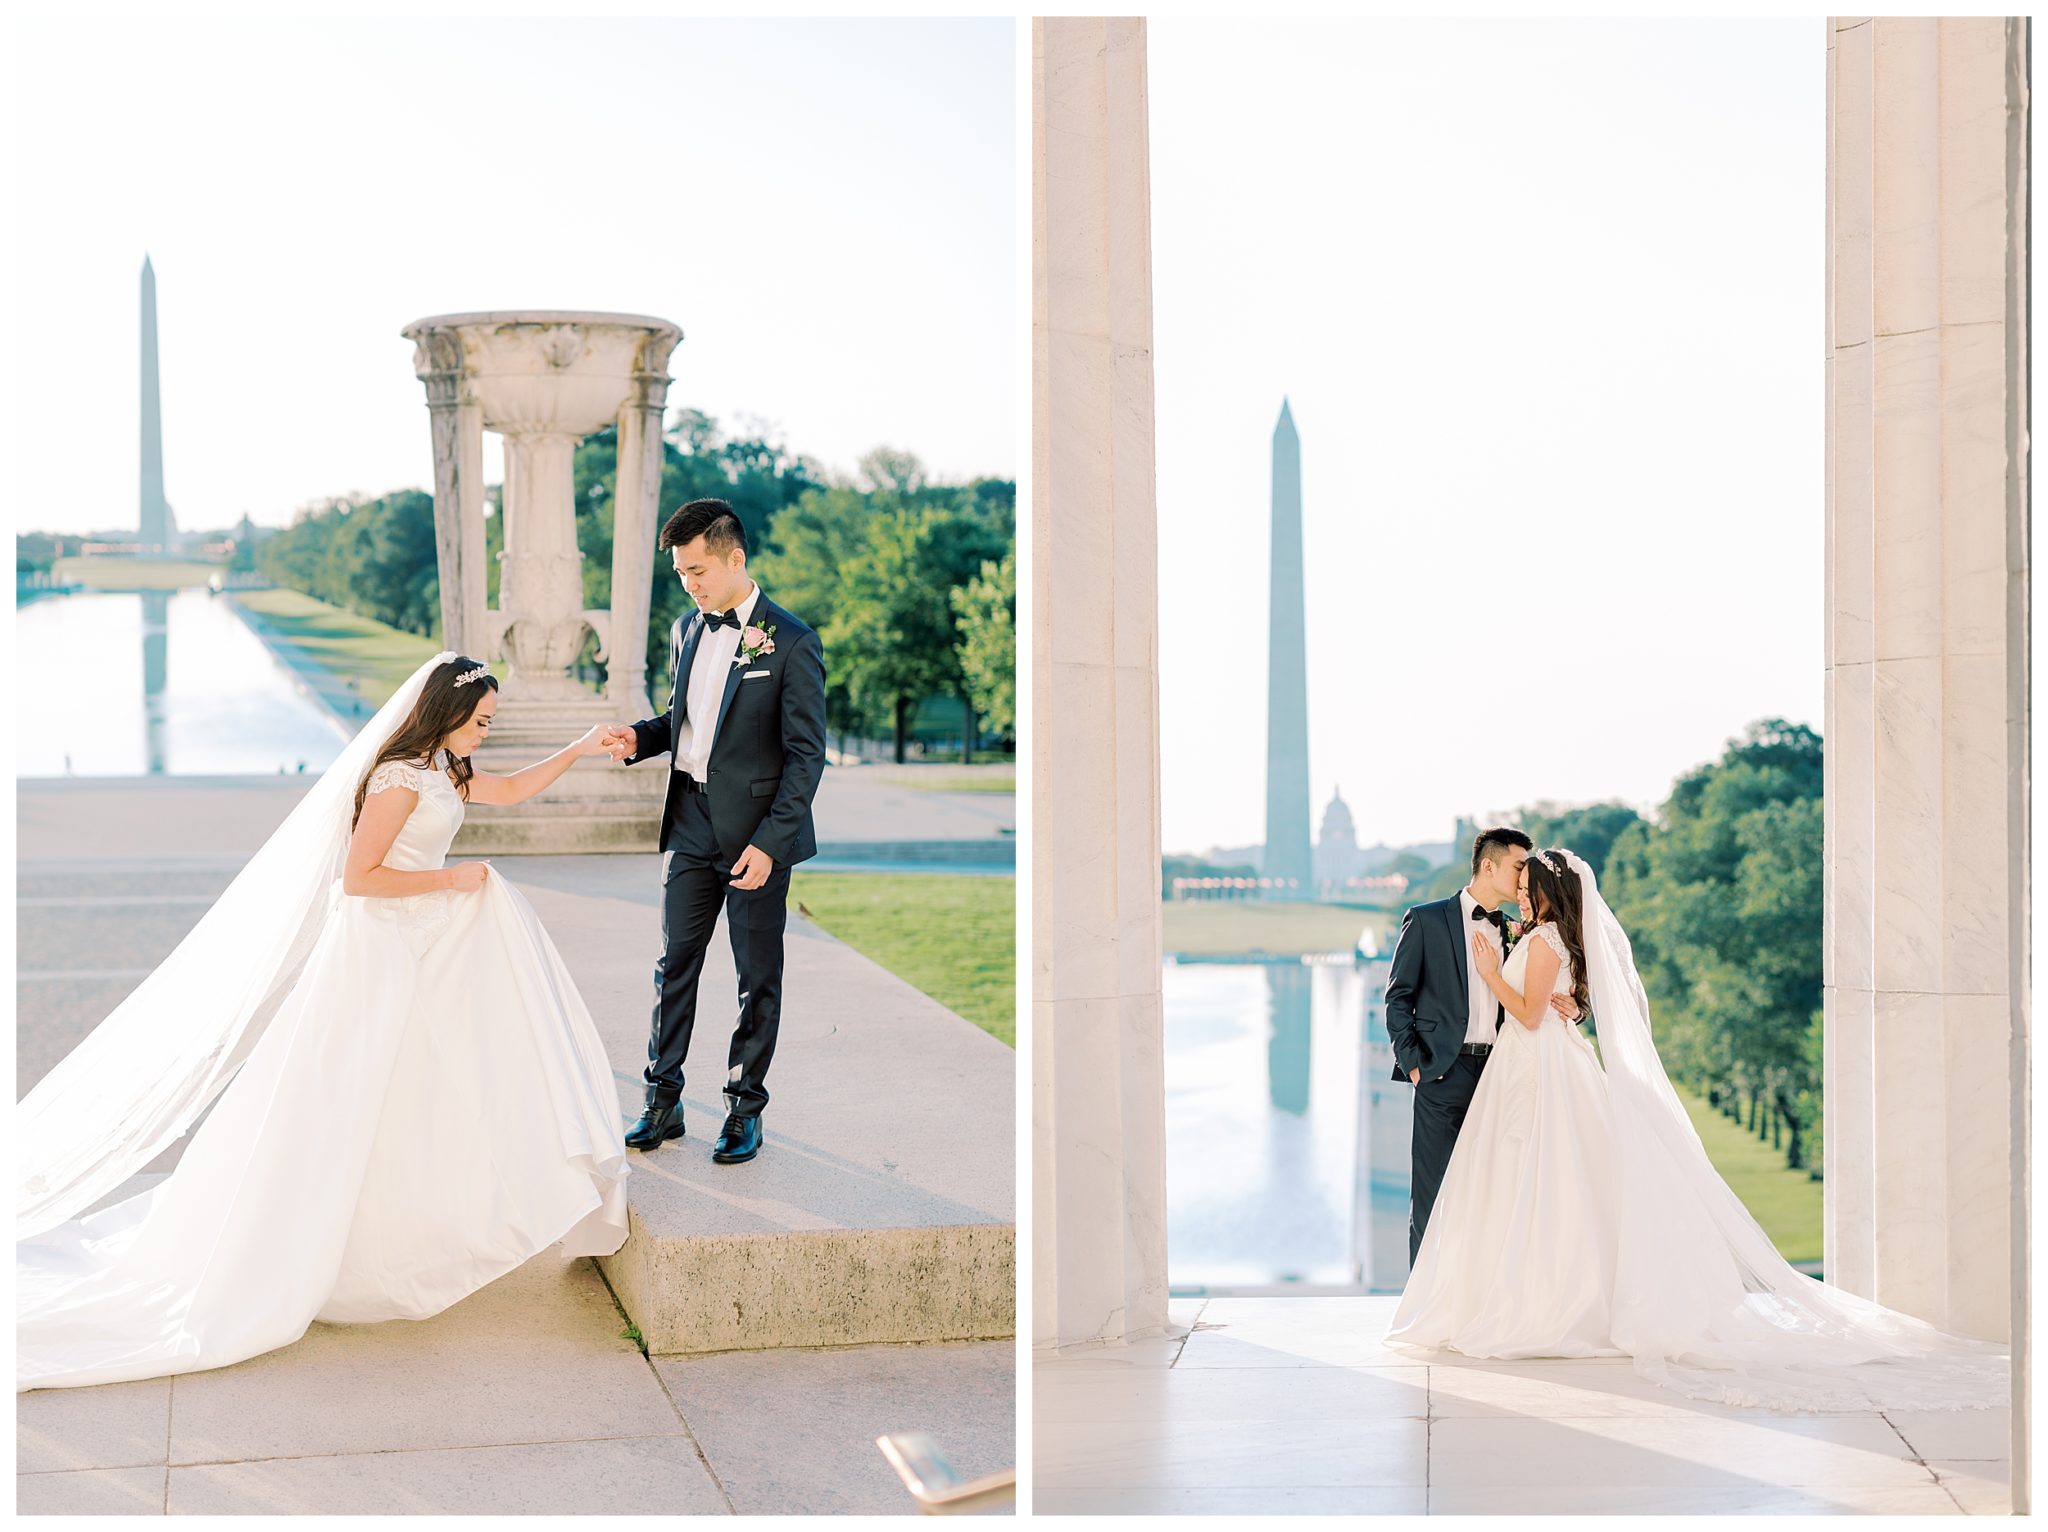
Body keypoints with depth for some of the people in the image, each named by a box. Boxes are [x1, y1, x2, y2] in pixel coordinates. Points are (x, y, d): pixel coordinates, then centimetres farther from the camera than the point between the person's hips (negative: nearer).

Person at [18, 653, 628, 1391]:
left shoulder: (441, 769, 9)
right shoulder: (401, 780, -21)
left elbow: (509, 789, 26)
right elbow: (358, 876, -23)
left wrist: (578, 750, 19)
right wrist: (449, 879, -17)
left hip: (420, 951, 10)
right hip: (380, 951, -10)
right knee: (338, 1114, -4)